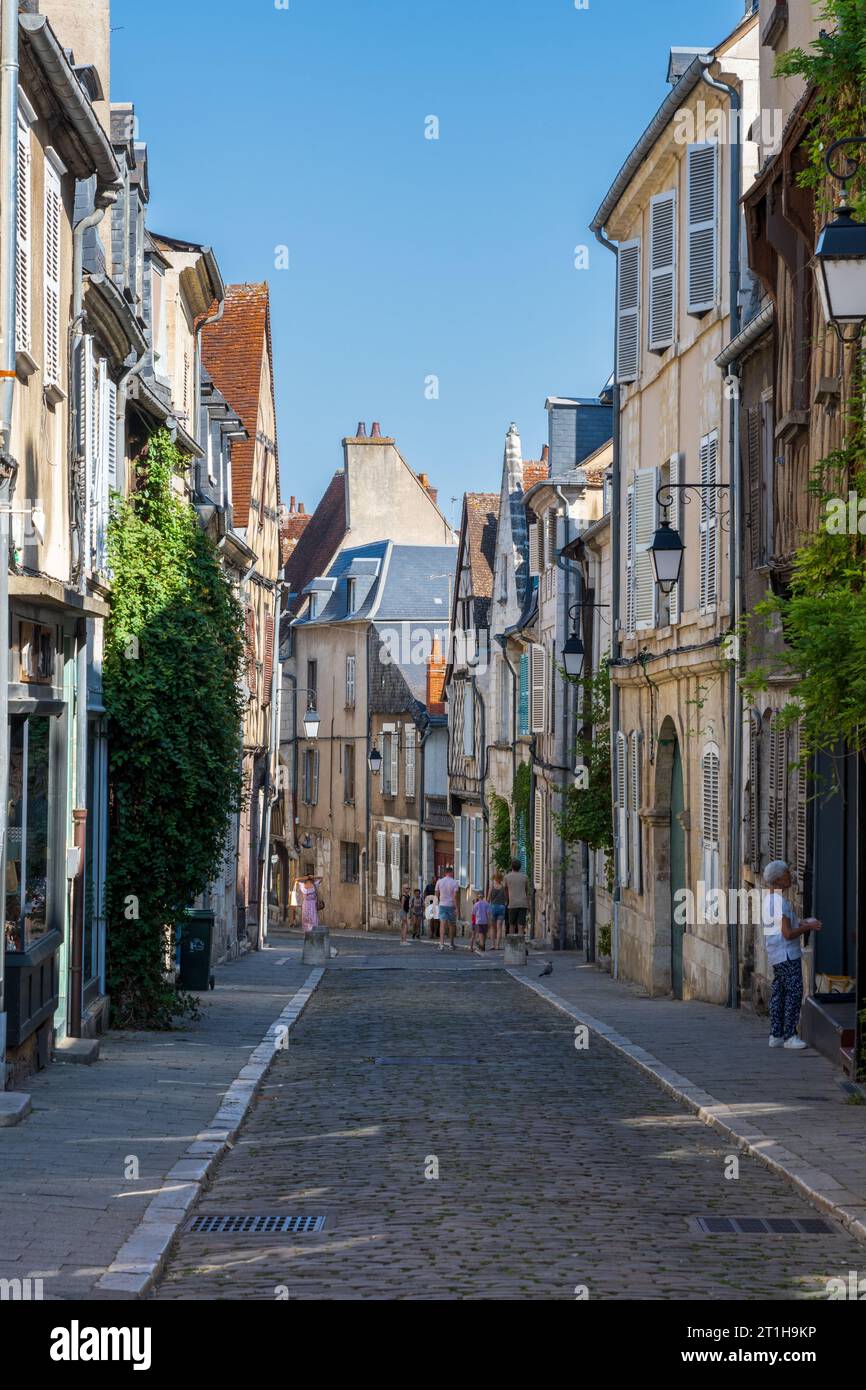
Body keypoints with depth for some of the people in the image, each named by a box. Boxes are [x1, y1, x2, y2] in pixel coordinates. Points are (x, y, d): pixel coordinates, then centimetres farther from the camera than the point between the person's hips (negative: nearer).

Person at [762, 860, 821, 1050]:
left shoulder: (769, 899, 13)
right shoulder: (780, 902, -18)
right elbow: (788, 933, -20)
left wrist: (801, 923, 14)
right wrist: (809, 927, -10)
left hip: (777, 955, 10)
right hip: (787, 955, -10)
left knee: (778, 993, 12)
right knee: (794, 993, -7)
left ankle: (776, 1035, 15)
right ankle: (790, 1036, -6)